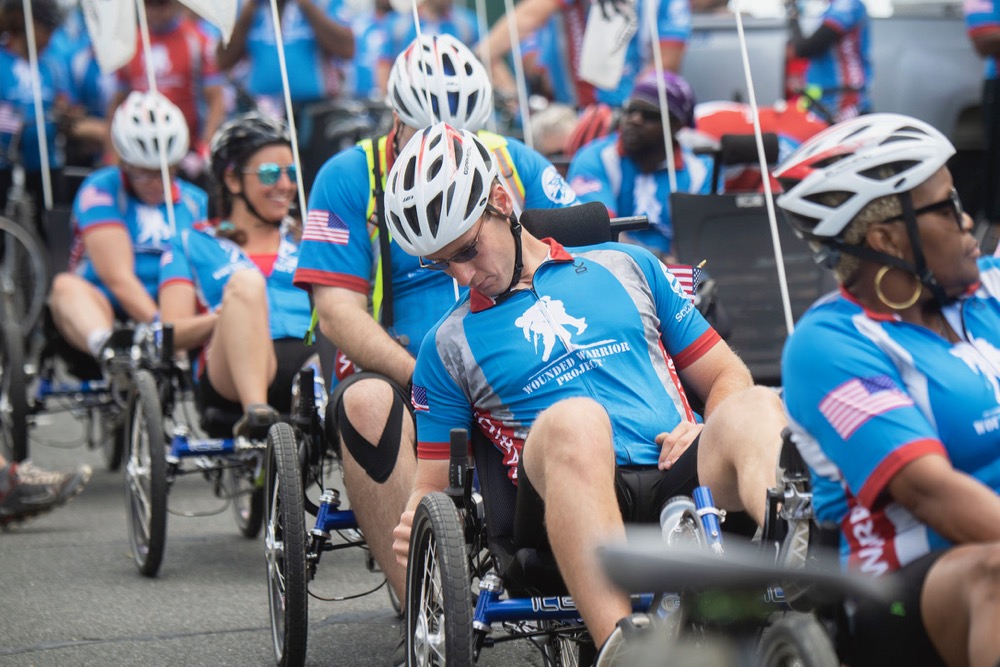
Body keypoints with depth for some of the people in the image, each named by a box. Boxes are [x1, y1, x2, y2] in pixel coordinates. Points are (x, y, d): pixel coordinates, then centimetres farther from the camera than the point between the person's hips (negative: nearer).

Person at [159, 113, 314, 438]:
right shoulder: (193, 243, 24)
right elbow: (172, 332, 10)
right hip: (229, 374, -2)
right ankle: (255, 412, -50)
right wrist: (221, 318, -11)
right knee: (245, 282, -33)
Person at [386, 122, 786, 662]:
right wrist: (416, 527, -3)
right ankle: (619, 649, -54)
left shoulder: (624, 267, 25)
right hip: (570, 505, -2)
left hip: (683, 483, 2)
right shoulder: (449, 344, 24)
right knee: (574, 419, -37)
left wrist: (717, 434, 2)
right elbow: (434, 485, 21)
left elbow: (727, 376, 25)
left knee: (759, 406, -31)